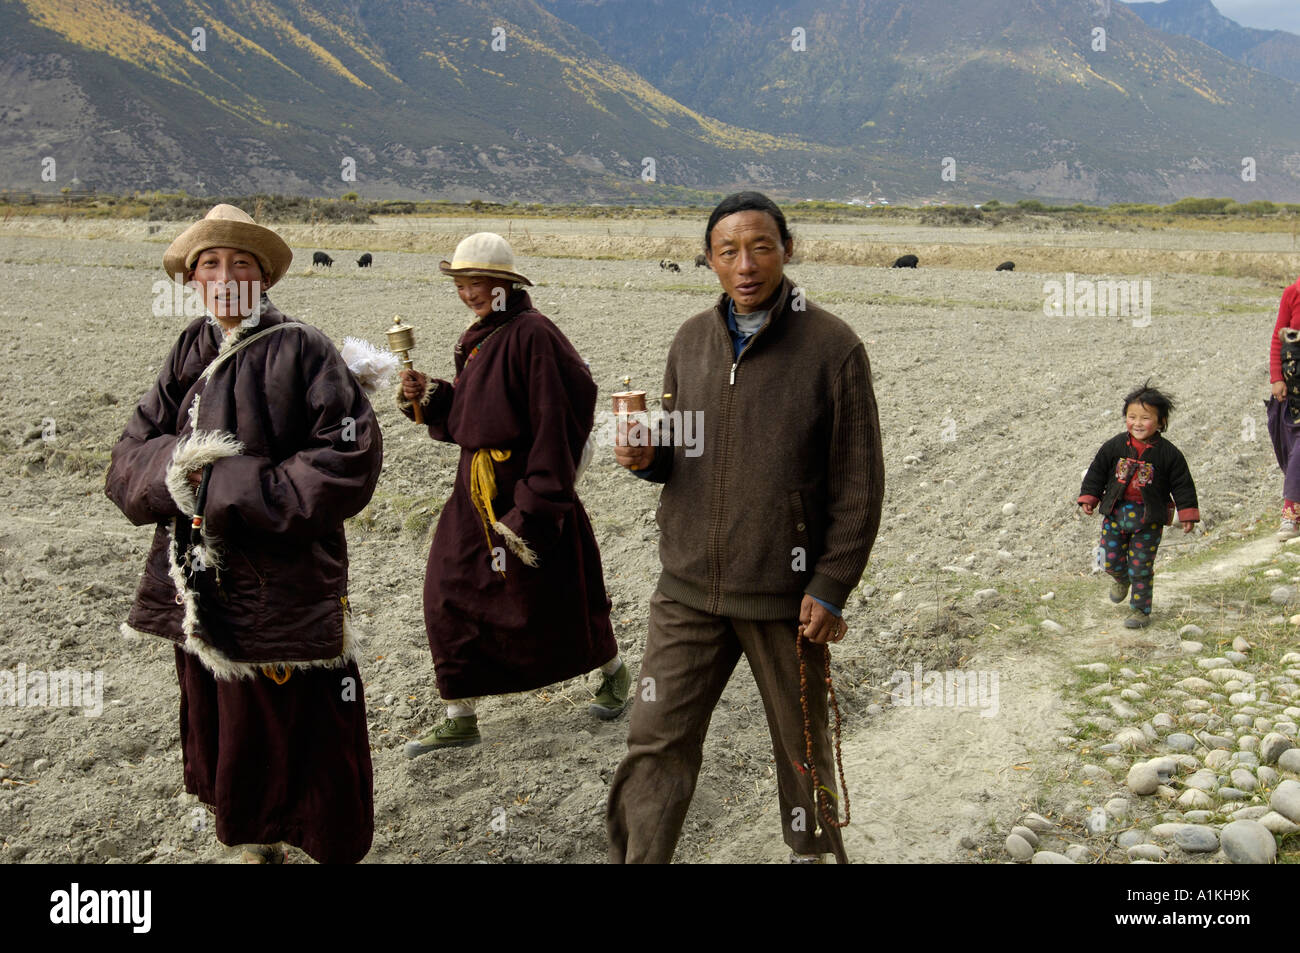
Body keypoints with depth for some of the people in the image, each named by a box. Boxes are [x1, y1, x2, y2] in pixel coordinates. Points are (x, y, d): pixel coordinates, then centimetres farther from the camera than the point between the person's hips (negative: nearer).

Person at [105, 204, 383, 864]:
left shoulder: (299, 350, -9)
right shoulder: (190, 355, 8)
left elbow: (349, 461, -18)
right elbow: (128, 461, 6)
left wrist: (227, 487, -18)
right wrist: (177, 465, -18)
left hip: (283, 596, -6)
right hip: (198, 590, 6)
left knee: (300, 743, 2)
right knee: (220, 737, 18)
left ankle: (332, 849, 24)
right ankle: (257, 847, 39)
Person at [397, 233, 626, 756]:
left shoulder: (531, 334, -17)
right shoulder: (478, 338, 11)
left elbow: (555, 418, -21)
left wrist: (536, 503, -21)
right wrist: (428, 397, -2)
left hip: (525, 486, -9)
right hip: (476, 487, 9)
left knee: (555, 595, 7)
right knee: (451, 594, 7)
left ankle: (613, 671, 34)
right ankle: (460, 718, 18)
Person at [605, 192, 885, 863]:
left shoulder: (832, 346, -8)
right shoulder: (691, 340, 6)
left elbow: (858, 485, -7)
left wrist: (831, 589, -11)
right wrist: (645, 455, -6)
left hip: (786, 594, -3)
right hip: (689, 588, 3)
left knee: (803, 750, 14)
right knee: (655, 746, 4)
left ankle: (814, 854, 35)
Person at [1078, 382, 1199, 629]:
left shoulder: (1168, 453, -8)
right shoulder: (1114, 446, -3)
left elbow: (1182, 484, -3)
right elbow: (1097, 472, 6)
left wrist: (1187, 513, -4)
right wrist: (1088, 497, 3)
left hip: (1149, 518, -2)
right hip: (1115, 513, 3)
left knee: (1141, 567, 2)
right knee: (1111, 561, 7)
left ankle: (1140, 610, 17)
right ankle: (1121, 578, 43)